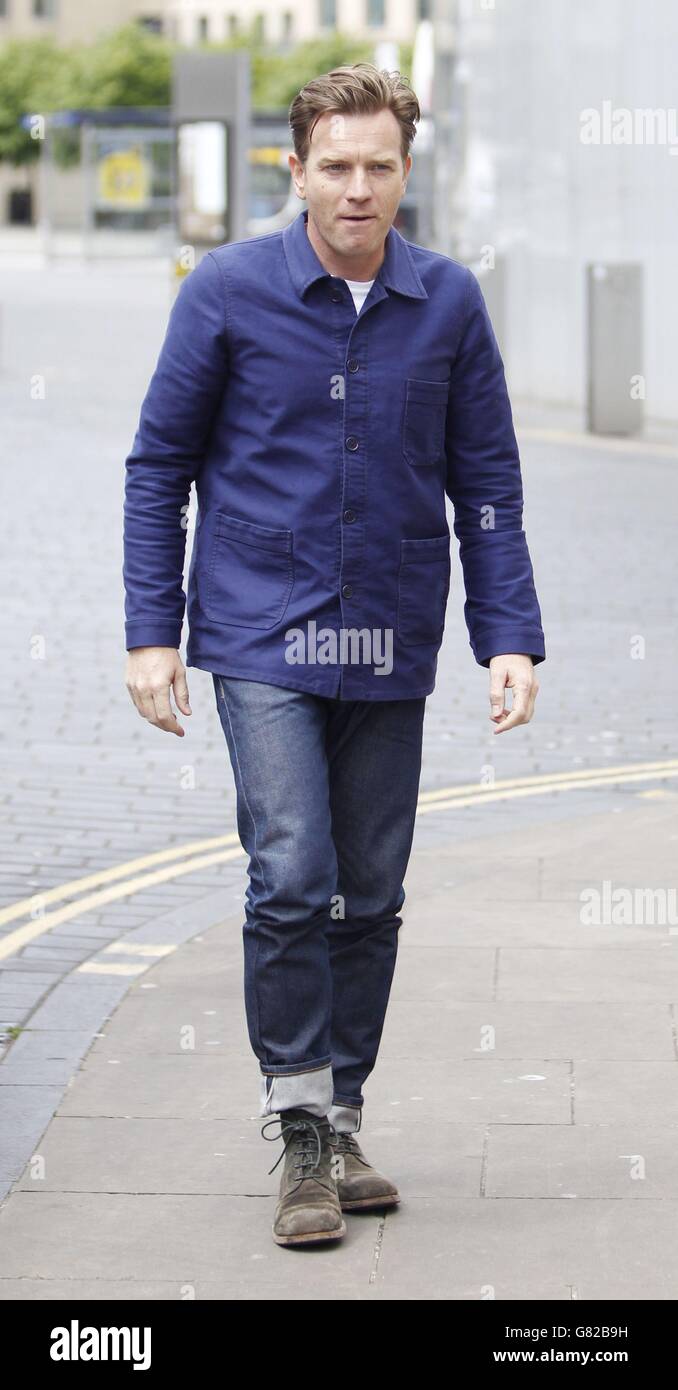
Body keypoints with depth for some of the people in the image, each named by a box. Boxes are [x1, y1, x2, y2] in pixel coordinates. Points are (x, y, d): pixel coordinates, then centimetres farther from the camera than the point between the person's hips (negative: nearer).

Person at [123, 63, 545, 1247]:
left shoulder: (449, 302, 2)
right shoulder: (228, 291, -4)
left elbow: (486, 482, 7)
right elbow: (160, 463, 2)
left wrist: (510, 637, -1)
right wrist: (152, 630, -3)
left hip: (391, 650, 3)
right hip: (263, 638, -3)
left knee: (372, 897, 7)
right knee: (291, 879, -13)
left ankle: (342, 1124, 21)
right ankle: (303, 1139, -2)